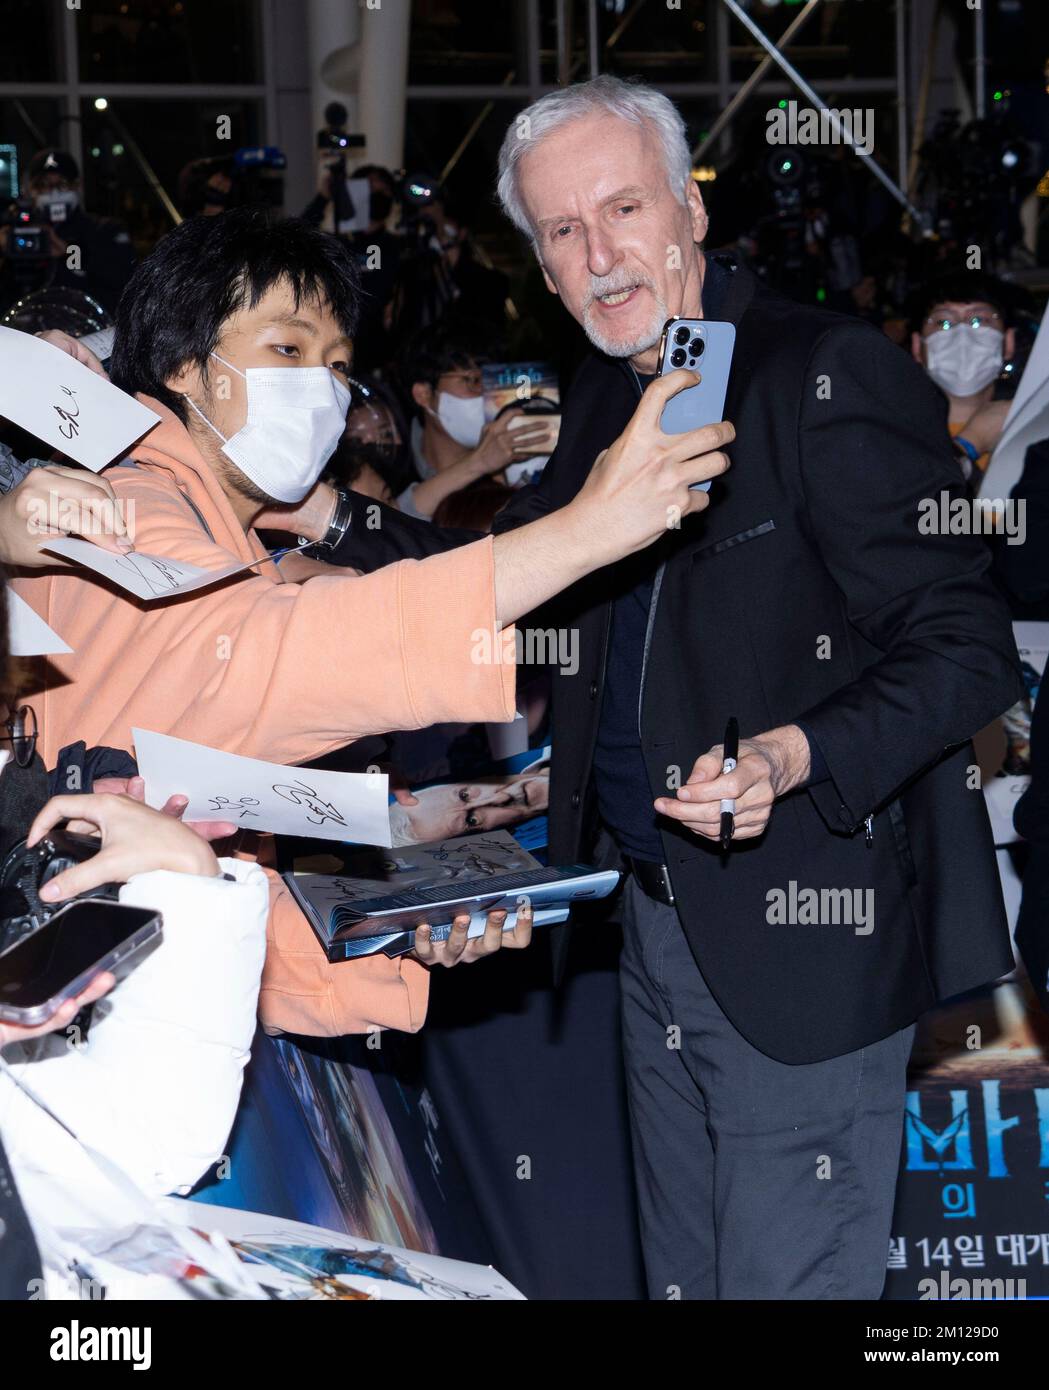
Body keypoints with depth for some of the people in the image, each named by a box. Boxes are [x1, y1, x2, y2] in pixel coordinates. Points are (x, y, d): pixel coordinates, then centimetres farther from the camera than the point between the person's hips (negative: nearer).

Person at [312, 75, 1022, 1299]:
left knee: (787, 1282, -2)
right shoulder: (602, 398, 11)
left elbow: (965, 651, -17)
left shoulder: (833, 377, -15)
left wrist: (797, 757, -32)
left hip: (802, 938, -8)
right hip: (656, 918, 8)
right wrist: (341, 538, 13)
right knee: (681, 1275, 18)